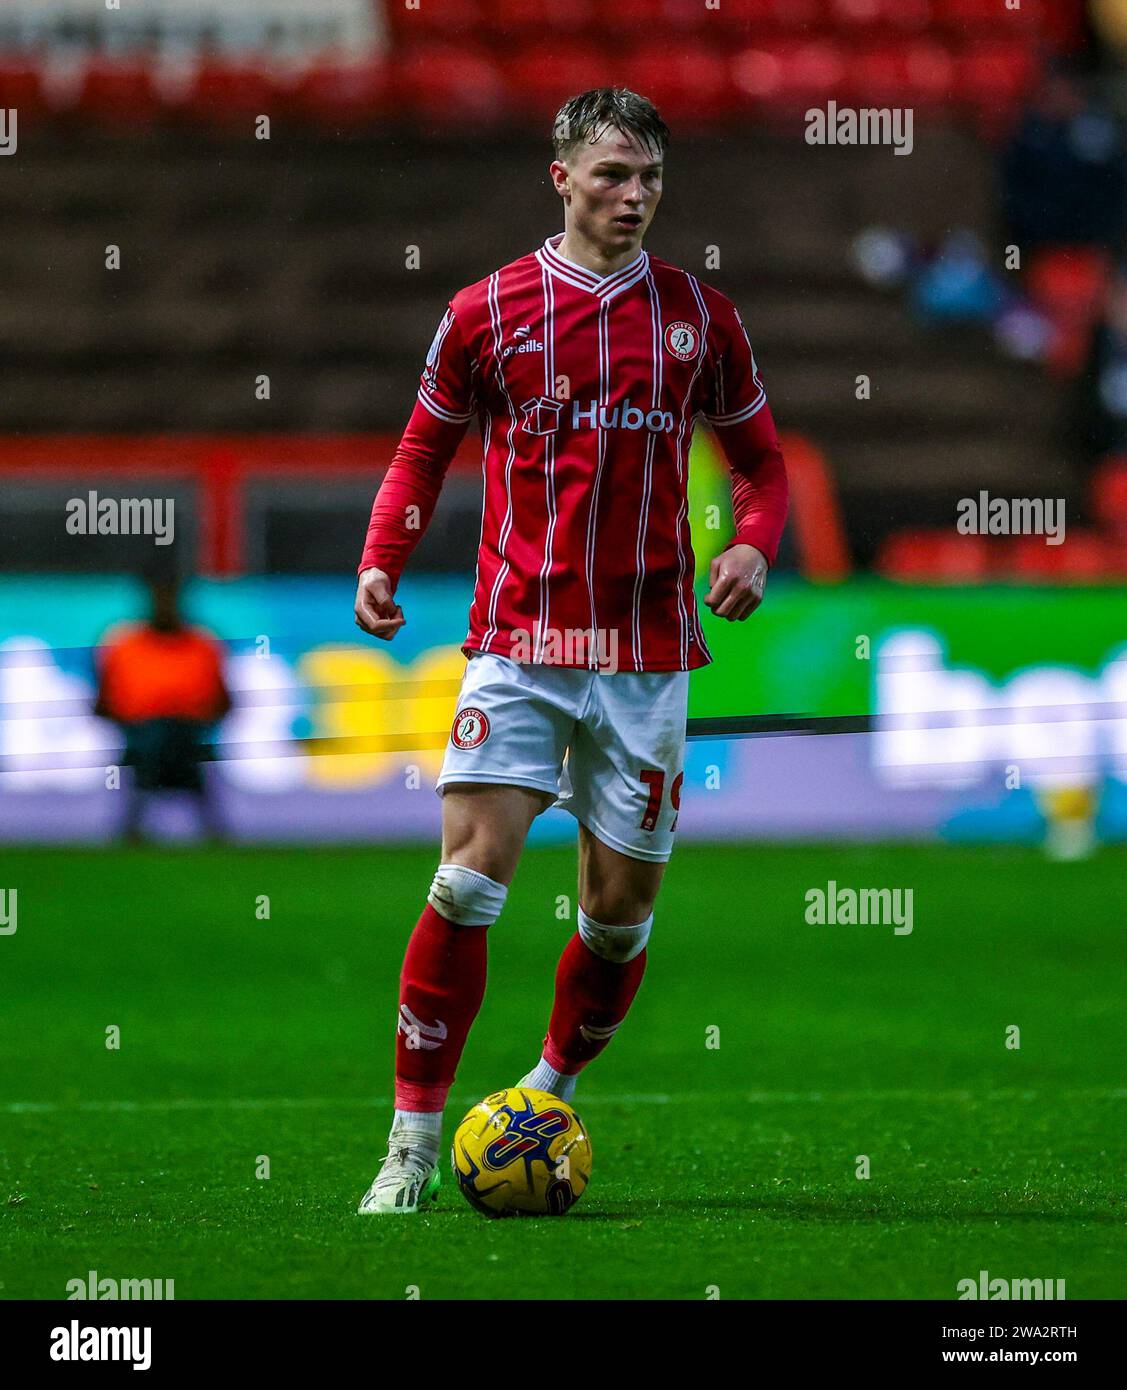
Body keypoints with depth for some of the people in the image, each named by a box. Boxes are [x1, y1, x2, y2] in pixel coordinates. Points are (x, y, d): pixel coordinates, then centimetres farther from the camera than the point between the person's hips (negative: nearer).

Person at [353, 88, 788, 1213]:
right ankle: (413, 1144, -9)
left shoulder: (698, 317, 6)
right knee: (472, 875, -14)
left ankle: (550, 1096, 30)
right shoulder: (486, 311, 2)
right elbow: (425, 446, 13)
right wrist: (381, 560, -3)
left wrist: (753, 544, -6)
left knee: (621, 905, 6)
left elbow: (759, 458, 14)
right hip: (517, 644, -2)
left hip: (647, 654, 2)